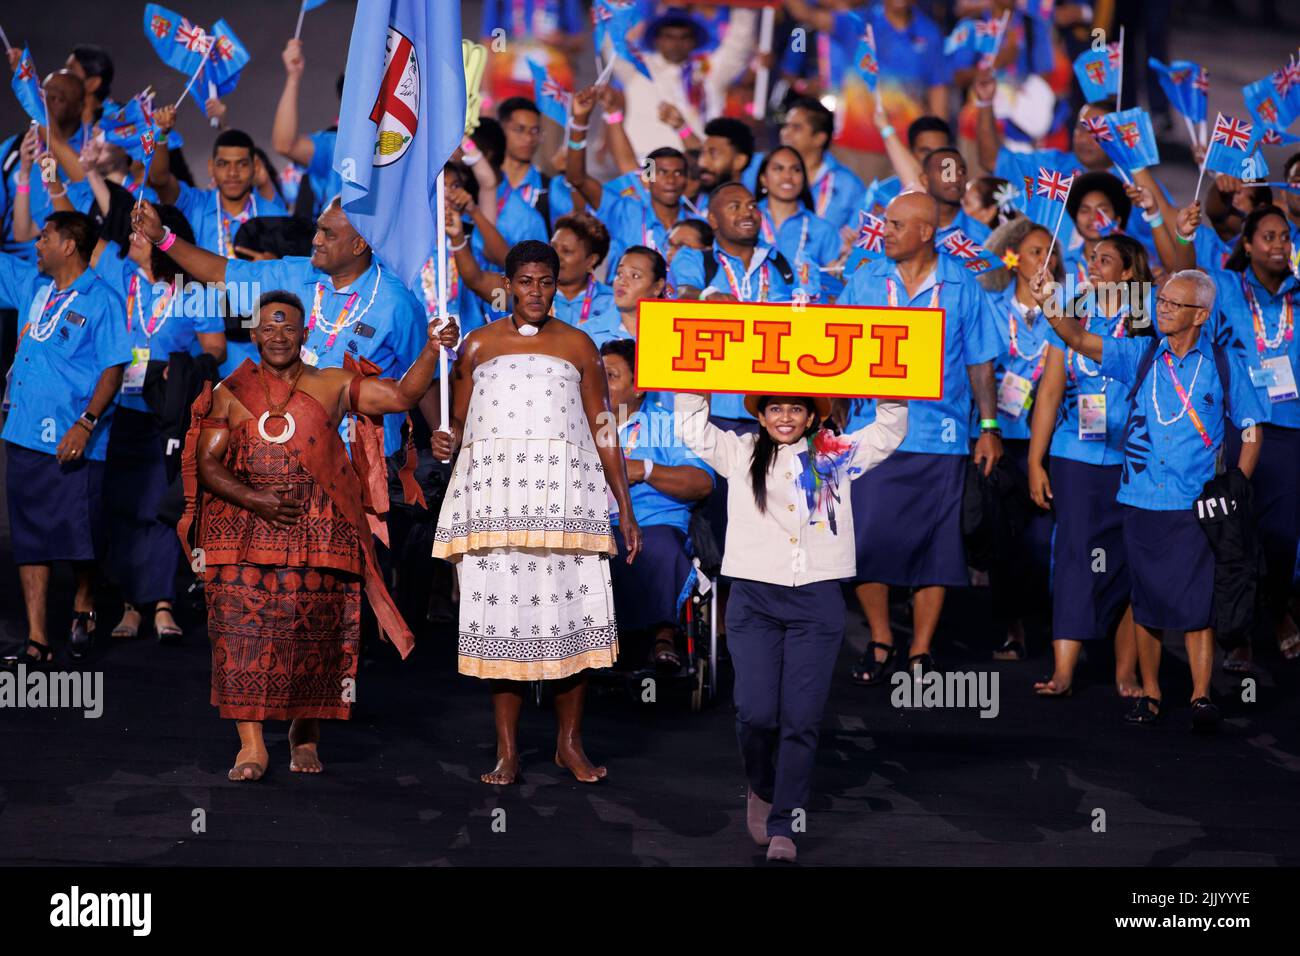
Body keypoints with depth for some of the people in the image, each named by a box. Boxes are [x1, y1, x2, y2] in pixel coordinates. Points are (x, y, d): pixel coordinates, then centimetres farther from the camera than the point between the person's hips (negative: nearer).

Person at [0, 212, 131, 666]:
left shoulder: (102, 301, -7)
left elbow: (113, 371, -10)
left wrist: (86, 424, -19)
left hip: (71, 441, -6)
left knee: (79, 535, 2)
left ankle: (83, 607, 30)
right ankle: (36, 642, 7)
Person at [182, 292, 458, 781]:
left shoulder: (332, 385, 10)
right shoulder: (230, 392, 10)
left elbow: (401, 396, 2)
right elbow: (207, 463, 5)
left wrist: (432, 349, -12)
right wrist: (254, 499, -10)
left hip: (317, 534, 0)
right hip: (243, 533, 0)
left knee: (313, 634, 0)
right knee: (243, 631, -10)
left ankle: (305, 732, 17)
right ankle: (251, 745, -8)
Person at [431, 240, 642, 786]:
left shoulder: (577, 346, 10)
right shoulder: (479, 345, 12)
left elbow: (602, 430, 10)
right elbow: (458, 422, 14)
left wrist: (625, 509, 7)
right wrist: (445, 443, -10)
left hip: (564, 494, 0)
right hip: (494, 492, 0)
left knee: (571, 611, -6)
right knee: (500, 611, -4)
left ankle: (570, 743, 6)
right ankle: (507, 751, 2)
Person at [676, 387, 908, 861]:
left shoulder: (835, 456, 13)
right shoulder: (738, 454, 12)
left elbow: (889, 430, 13)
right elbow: (692, 426, 10)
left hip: (817, 604, 0)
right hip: (754, 599, 0)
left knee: (801, 718, -4)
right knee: (756, 712, -10)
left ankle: (783, 826, 2)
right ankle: (761, 789, 20)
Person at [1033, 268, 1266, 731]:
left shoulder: (1225, 365, 1)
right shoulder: (1140, 356, 5)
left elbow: (1251, 430, 6)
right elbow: (1080, 340, -5)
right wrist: (1050, 308, -22)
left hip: (1196, 504, -3)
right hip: (1142, 499, 3)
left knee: (1197, 602, -7)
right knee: (1147, 601, 8)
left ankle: (1201, 697, -2)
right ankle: (1150, 694, 17)